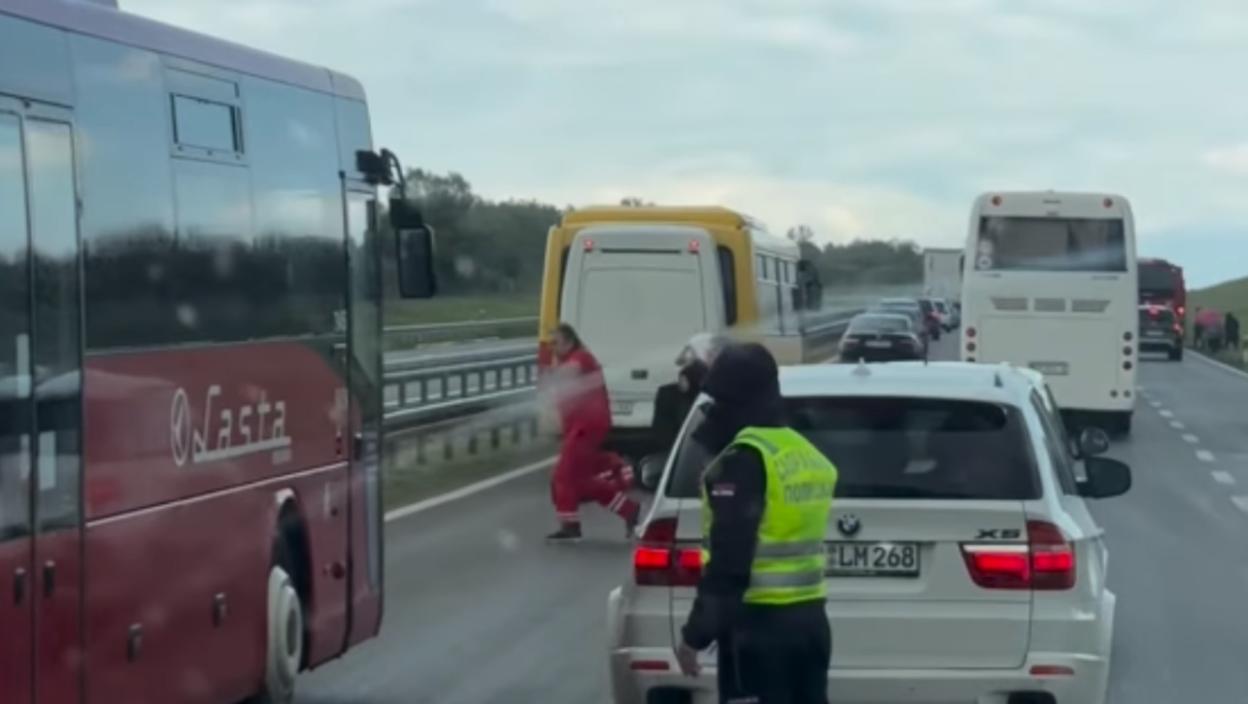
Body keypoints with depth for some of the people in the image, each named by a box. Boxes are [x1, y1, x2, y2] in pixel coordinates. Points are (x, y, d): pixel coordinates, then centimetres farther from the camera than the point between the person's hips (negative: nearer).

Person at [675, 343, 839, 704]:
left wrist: (695, 635, -15)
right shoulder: (808, 455, 14)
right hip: (808, 619, 9)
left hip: (758, 625, -9)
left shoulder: (744, 461, -16)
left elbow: (728, 560, -20)